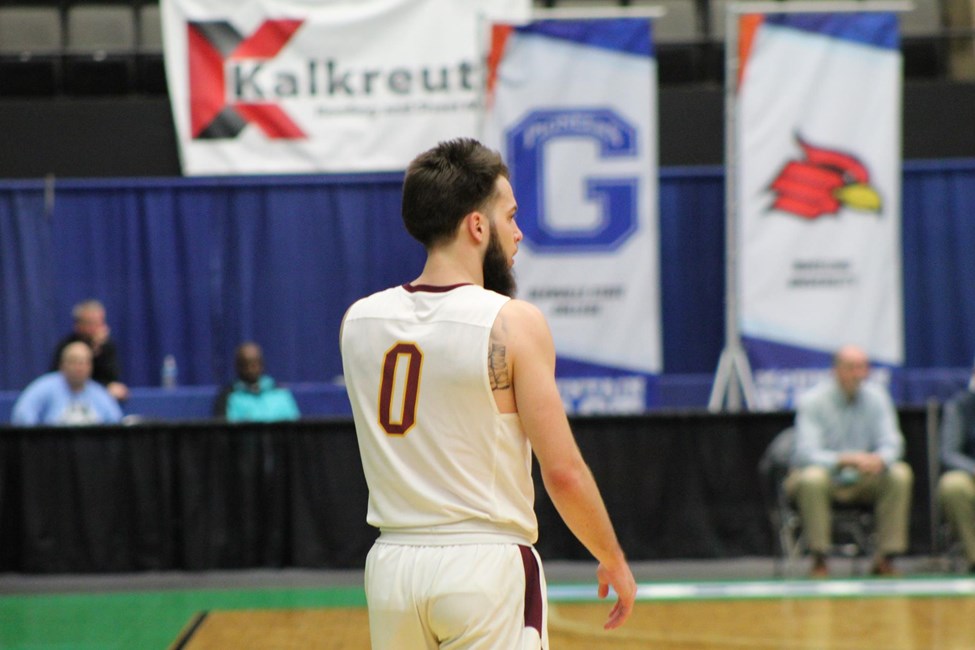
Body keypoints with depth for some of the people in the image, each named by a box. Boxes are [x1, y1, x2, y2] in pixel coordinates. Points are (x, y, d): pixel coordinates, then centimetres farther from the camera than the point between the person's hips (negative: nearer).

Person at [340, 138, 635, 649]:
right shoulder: (513, 322, -11)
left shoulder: (359, 320, 4)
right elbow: (563, 472, -11)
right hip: (485, 567, -5)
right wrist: (613, 561, 5)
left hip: (391, 565, 5)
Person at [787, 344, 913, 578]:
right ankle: (819, 561, -27)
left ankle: (885, 558, -18)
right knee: (812, 478, -37)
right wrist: (845, 459, -39)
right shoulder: (812, 401, -13)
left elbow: (891, 444, -5)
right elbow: (807, 454, -22)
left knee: (900, 474, -22)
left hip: (861, 480, 4)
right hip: (825, 475, -4)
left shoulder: (877, 396, -1)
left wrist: (879, 459, -30)